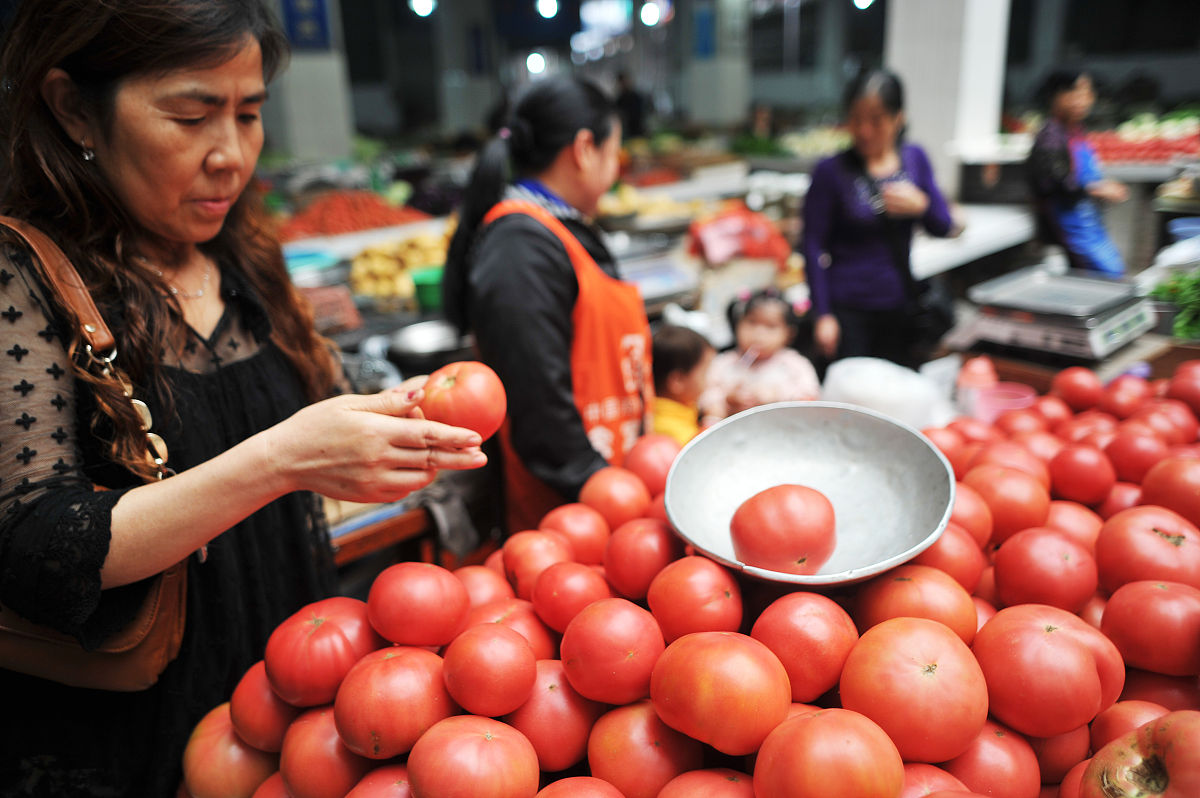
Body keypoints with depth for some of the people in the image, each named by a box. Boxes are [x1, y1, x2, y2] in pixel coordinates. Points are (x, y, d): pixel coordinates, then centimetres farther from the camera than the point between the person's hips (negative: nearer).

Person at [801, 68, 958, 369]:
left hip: (899, 307, 5)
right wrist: (823, 315, -12)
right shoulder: (831, 172, -10)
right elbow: (813, 246, -9)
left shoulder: (914, 158, 4)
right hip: (847, 309, -5)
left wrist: (921, 205, -13)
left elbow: (944, 228, 9)